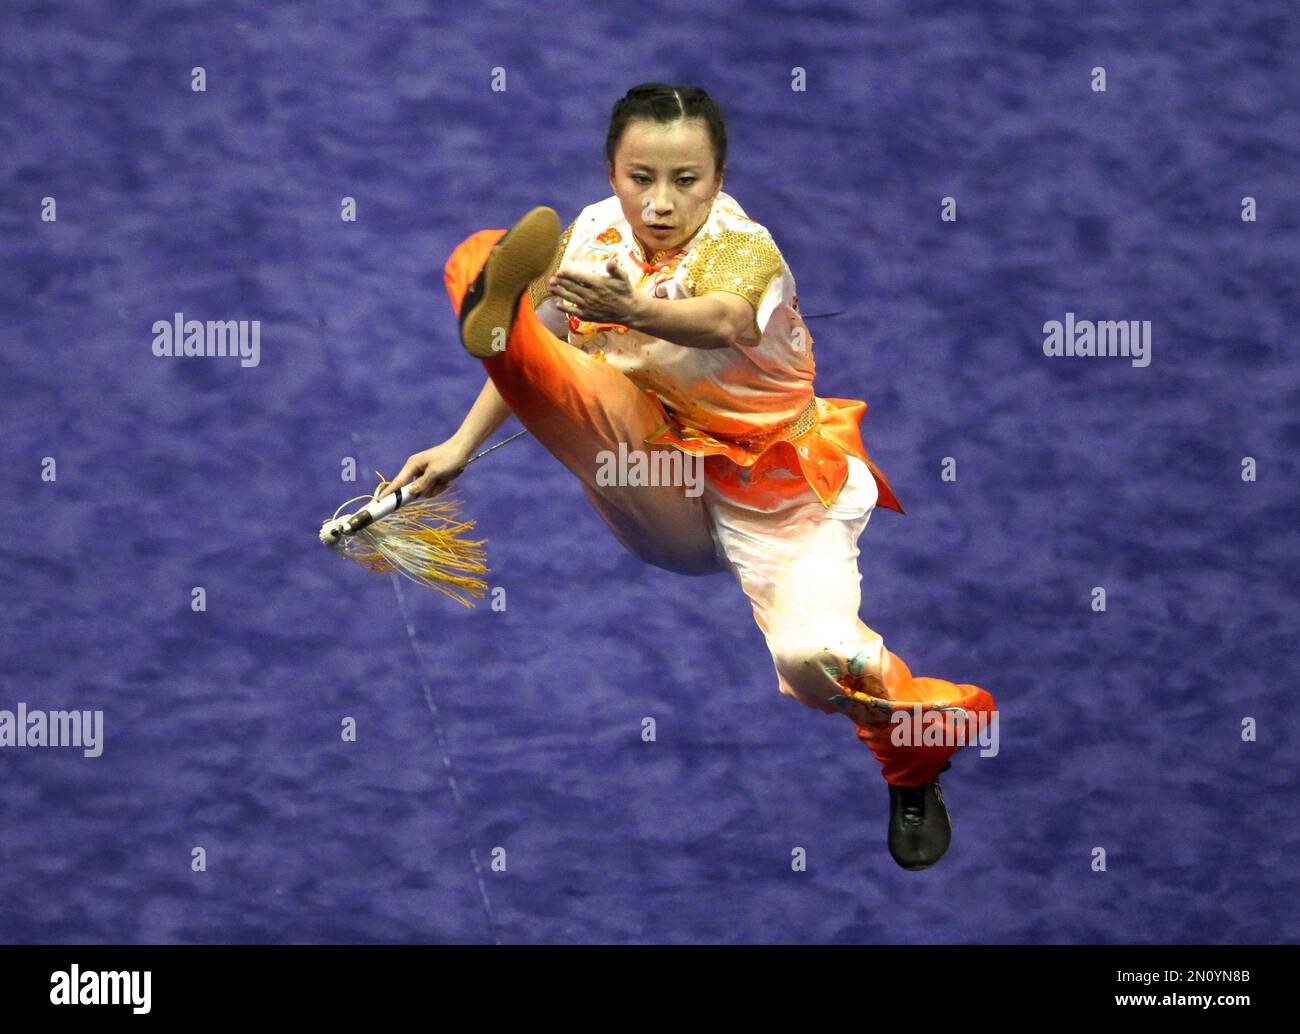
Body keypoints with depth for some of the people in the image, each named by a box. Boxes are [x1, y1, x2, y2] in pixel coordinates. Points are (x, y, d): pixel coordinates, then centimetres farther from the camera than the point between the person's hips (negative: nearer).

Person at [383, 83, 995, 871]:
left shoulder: (744, 246, -20)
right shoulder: (597, 234, -3)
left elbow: (723, 321, -45)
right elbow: (541, 364, 8)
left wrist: (636, 309, -64)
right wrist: (462, 445, 2)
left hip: (776, 490, -3)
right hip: (657, 496, 4)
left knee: (813, 651, -28)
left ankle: (914, 759, 1)